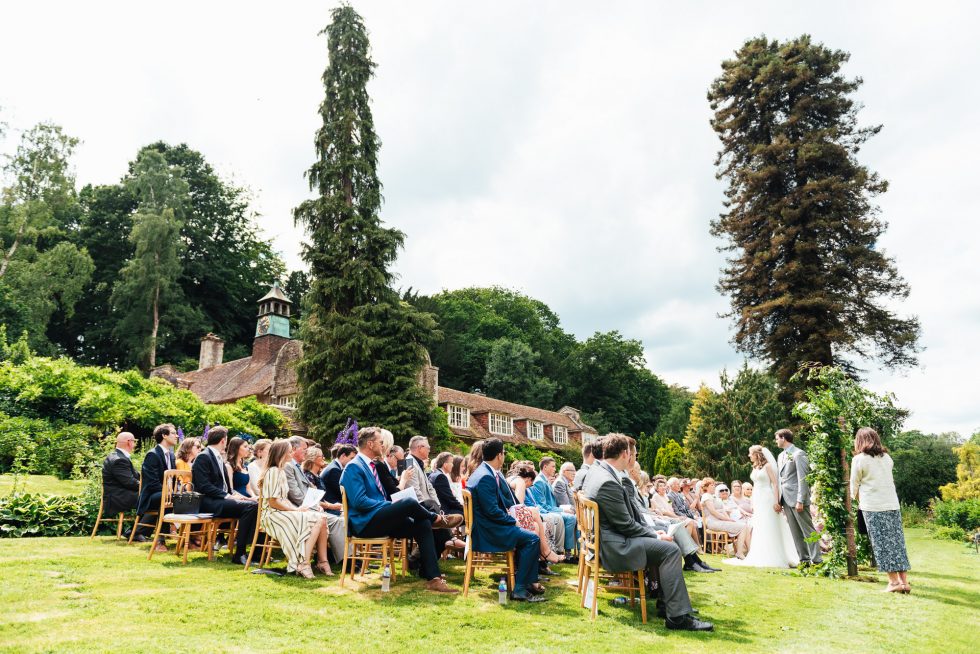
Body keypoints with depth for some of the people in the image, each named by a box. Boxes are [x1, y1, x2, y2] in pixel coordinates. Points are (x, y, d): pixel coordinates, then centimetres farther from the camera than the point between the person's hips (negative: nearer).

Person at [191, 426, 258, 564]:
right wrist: (228, 496, -20)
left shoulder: (219, 458, 20)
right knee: (249, 506, -27)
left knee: (254, 505, -12)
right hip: (208, 502, -9)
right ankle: (239, 554, -23)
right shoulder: (203, 457, -8)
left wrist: (234, 493, 4)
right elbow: (204, 487, -17)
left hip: (221, 499, 9)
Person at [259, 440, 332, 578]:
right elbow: (273, 502, -18)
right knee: (317, 521, -23)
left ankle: (322, 561, -13)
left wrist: (297, 509, 1)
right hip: (274, 515, -9)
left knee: (322, 518, -11)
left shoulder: (281, 471, 17)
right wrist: (296, 510, -14)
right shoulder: (273, 472, -14)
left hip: (284, 512, 9)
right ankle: (303, 564, -23)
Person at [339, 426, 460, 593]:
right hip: (365, 524, -9)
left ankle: (433, 578, -16)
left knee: (423, 526, -11)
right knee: (409, 502, -26)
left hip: (379, 519, 9)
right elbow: (359, 502, -21)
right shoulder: (354, 467, -10)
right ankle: (437, 519, 5)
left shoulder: (372, 465, 18)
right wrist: (390, 505, -17)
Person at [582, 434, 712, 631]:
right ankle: (678, 616, -8)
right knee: (670, 549, -14)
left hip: (606, 539, 11)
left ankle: (666, 601, 23)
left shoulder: (597, 471, 8)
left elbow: (629, 510, 13)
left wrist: (653, 533, 6)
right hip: (612, 548, -11)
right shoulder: (608, 482, -25)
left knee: (664, 543, 17)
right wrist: (656, 536, -7)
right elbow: (626, 525, -20)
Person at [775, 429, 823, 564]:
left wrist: (800, 501, -18)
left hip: (796, 498, -8)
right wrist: (778, 499, 12)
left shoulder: (798, 454, -9)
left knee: (808, 530, -3)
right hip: (786, 499, 8)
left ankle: (817, 559, 1)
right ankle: (804, 559, 16)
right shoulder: (781, 455, 16)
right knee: (795, 532, 10)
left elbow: (802, 479, -14)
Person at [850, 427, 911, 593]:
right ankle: (904, 581, 9)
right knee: (897, 542, 8)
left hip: (873, 507, -5)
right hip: (893, 504, 5)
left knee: (882, 544, 0)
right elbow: (889, 479, 16)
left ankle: (894, 582, 0)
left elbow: (854, 485, 1)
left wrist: (859, 501, 20)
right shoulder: (887, 458, 11)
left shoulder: (859, 459, -5)